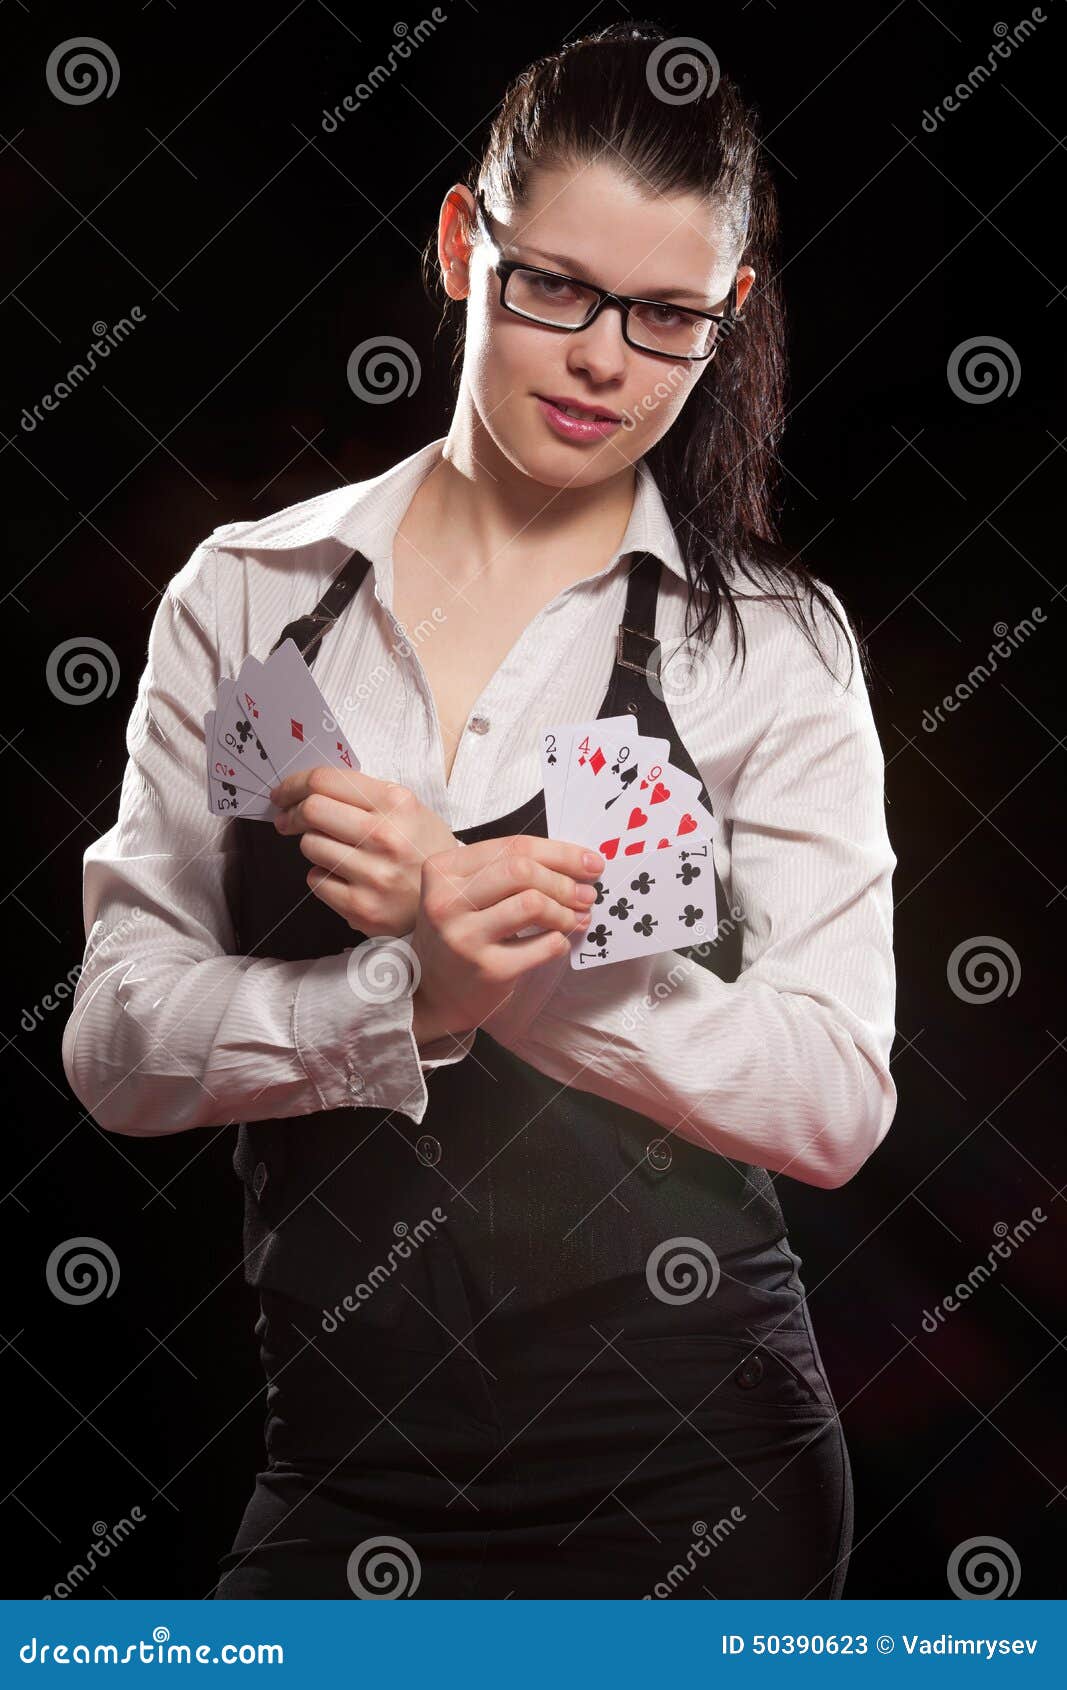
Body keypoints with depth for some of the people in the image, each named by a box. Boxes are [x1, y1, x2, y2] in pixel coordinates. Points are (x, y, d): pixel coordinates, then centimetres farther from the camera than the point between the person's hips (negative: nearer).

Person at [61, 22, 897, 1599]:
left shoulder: (770, 642, -1)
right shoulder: (248, 594, 3)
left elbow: (837, 1099, -11)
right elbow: (118, 1046, -3)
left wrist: (494, 931, -21)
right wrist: (410, 998, -21)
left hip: (692, 1478, -1)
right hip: (347, 1472, 1)